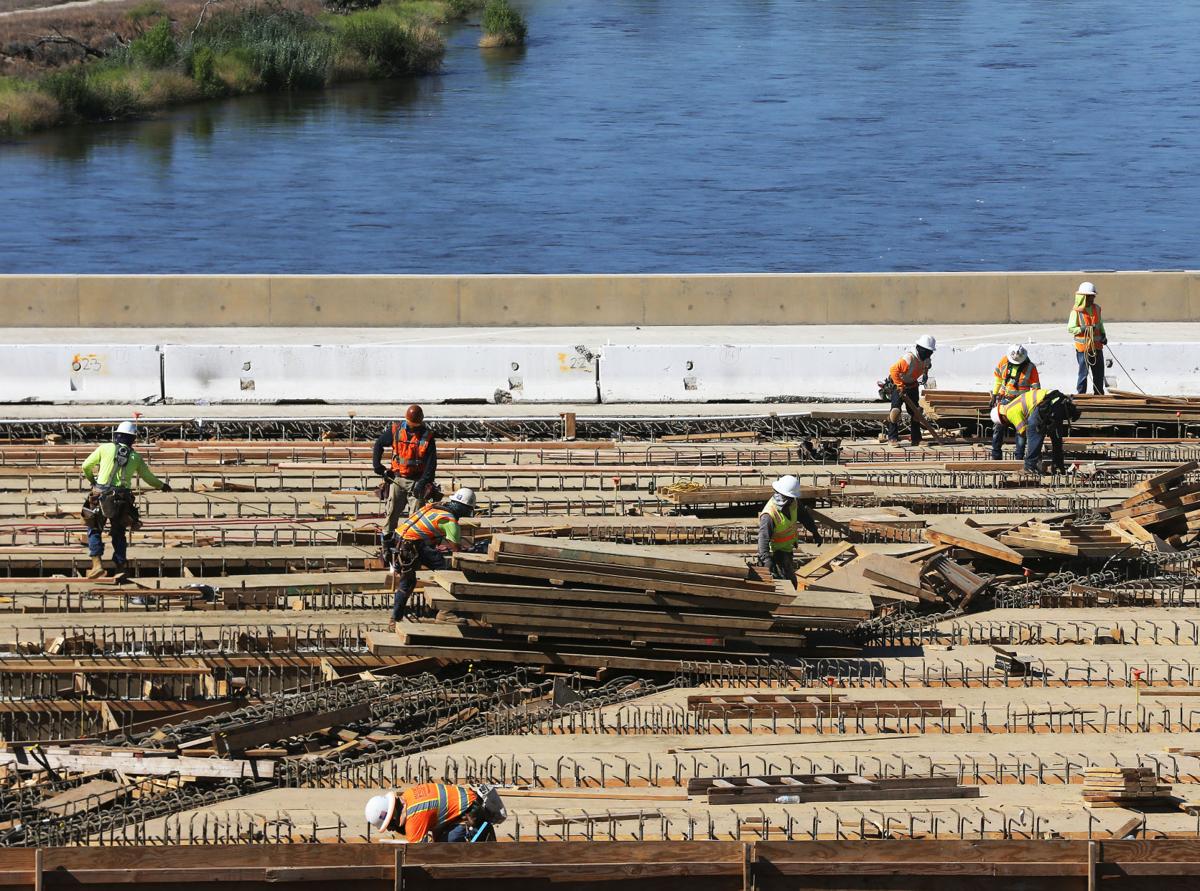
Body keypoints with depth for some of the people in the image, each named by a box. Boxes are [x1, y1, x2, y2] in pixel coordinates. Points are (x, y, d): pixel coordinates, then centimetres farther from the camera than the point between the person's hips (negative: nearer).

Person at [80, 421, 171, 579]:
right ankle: (120, 568, 12)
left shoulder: (105, 448, 3)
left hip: (101, 496, -2)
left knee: (94, 530, 11)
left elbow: (86, 466, 9)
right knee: (119, 534, 17)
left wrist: (91, 479, 30)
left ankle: (97, 563, -5)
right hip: (123, 500, 2)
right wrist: (162, 486, 39)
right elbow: (148, 477, 19)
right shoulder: (135, 457, 9)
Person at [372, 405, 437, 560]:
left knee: (416, 516, -6)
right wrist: (377, 466, 4)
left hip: (417, 482, -2)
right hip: (397, 478, 2)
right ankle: (387, 545, 12)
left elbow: (431, 463, -9)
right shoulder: (395, 430, -1)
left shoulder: (427, 437, -5)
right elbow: (379, 444, 13)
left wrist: (423, 482, -20)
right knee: (391, 513, 3)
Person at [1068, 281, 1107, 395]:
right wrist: (1084, 329, -23)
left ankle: (1099, 394, 24)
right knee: (1083, 372, -3)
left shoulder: (1096, 308, 8)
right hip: (1083, 346, -6)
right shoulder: (1076, 311, -11)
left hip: (1097, 346, 6)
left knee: (1099, 372, 12)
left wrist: (1103, 335, 6)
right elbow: (1071, 328, -11)